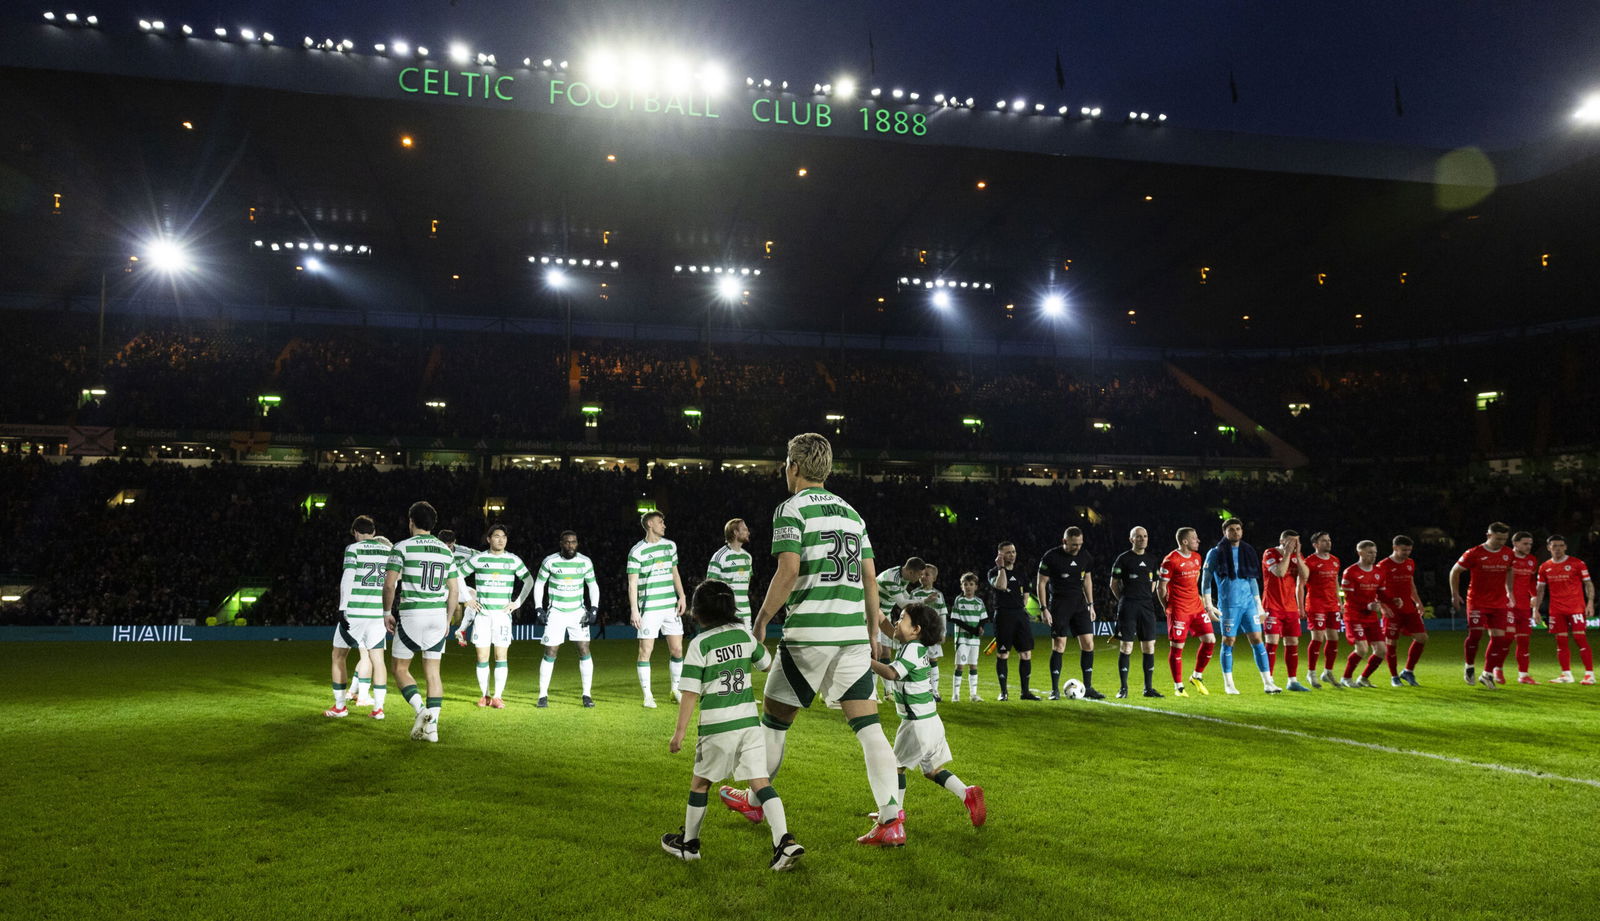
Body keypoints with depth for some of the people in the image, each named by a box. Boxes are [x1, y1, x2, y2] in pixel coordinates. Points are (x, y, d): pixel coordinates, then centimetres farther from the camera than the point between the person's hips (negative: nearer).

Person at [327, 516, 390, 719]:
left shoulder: (353, 549, -3)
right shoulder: (388, 551, 9)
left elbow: (346, 580, -12)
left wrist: (342, 609, -11)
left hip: (354, 613, -3)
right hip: (378, 613, 3)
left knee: (339, 656, 11)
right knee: (377, 658, 7)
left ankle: (339, 706, 13)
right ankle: (378, 707, 4)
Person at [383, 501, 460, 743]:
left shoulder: (403, 547, -4)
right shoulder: (445, 550, 9)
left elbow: (389, 584, -11)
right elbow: (454, 589, 10)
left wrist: (387, 612, 2)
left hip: (411, 614, -4)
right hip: (438, 615, 4)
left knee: (400, 668, 10)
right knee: (432, 672, 8)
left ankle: (421, 709, -11)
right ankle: (432, 726, 5)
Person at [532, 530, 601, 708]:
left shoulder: (585, 562, -2)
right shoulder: (550, 561, -7)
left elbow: (593, 586, 9)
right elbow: (539, 584, 4)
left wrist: (593, 610, -1)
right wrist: (540, 609, -3)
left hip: (578, 612, 1)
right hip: (556, 613, -1)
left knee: (584, 651, -6)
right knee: (550, 653, -2)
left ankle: (587, 695, 2)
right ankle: (543, 696, 8)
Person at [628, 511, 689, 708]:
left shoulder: (670, 545, 12)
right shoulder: (637, 551, -6)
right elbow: (632, 583, -7)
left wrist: (681, 596, 10)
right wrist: (634, 610, -12)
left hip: (671, 606, 5)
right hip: (649, 608, -5)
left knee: (677, 649, 6)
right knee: (646, 650, -2)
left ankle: (675, 690, 21)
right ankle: (647, 695, 7)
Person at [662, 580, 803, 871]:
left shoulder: (699, 644, -8)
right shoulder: (744, 634, 6)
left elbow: (690, 694, -10)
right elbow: (767, 664, 23)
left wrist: (679, 732, -5)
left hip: (717, 727, -4)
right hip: (749, 722, 4)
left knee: (700, 782, 15)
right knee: (761, 782, 0)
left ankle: (688, 843, 28)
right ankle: (785, 842, -12)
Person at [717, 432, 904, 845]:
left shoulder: (792, 508, -3)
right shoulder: (851, 512, 16)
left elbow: (788, 572, -14)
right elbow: (870, 579, 15)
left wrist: (761, 621, -4)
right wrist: (872, 634, 21)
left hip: (809, 632, -5)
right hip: (852, 631, 6)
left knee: (775, 716, 12)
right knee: (868, 726, 4)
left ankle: (755, 800, 29)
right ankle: (892, 819, 0)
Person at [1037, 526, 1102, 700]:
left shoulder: (1085, 557, 5)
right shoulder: (1051, 557, -10)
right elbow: (1041, 583, -5)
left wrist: (1090, 604, 14)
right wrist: (1044, 609, -10)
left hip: (1080, 604, 5)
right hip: (1059, 605, -5)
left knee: (1088, 644, 0)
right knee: (1059, 645, -6)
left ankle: (1088, 688, 9)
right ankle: (1055, 690, 3)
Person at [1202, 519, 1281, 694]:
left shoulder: (1248, 552, 13)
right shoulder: (1216, 553, -1)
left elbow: (1253, 580, 19)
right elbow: (1206, 579, 0)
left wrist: (1259, 604, 16)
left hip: (1249, 602, 4)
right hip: (1229, 603, -4)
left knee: (1257, 639, 1)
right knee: (1228, 642, 1)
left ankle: (1267, 682, 4)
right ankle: (1228, 684, 10)